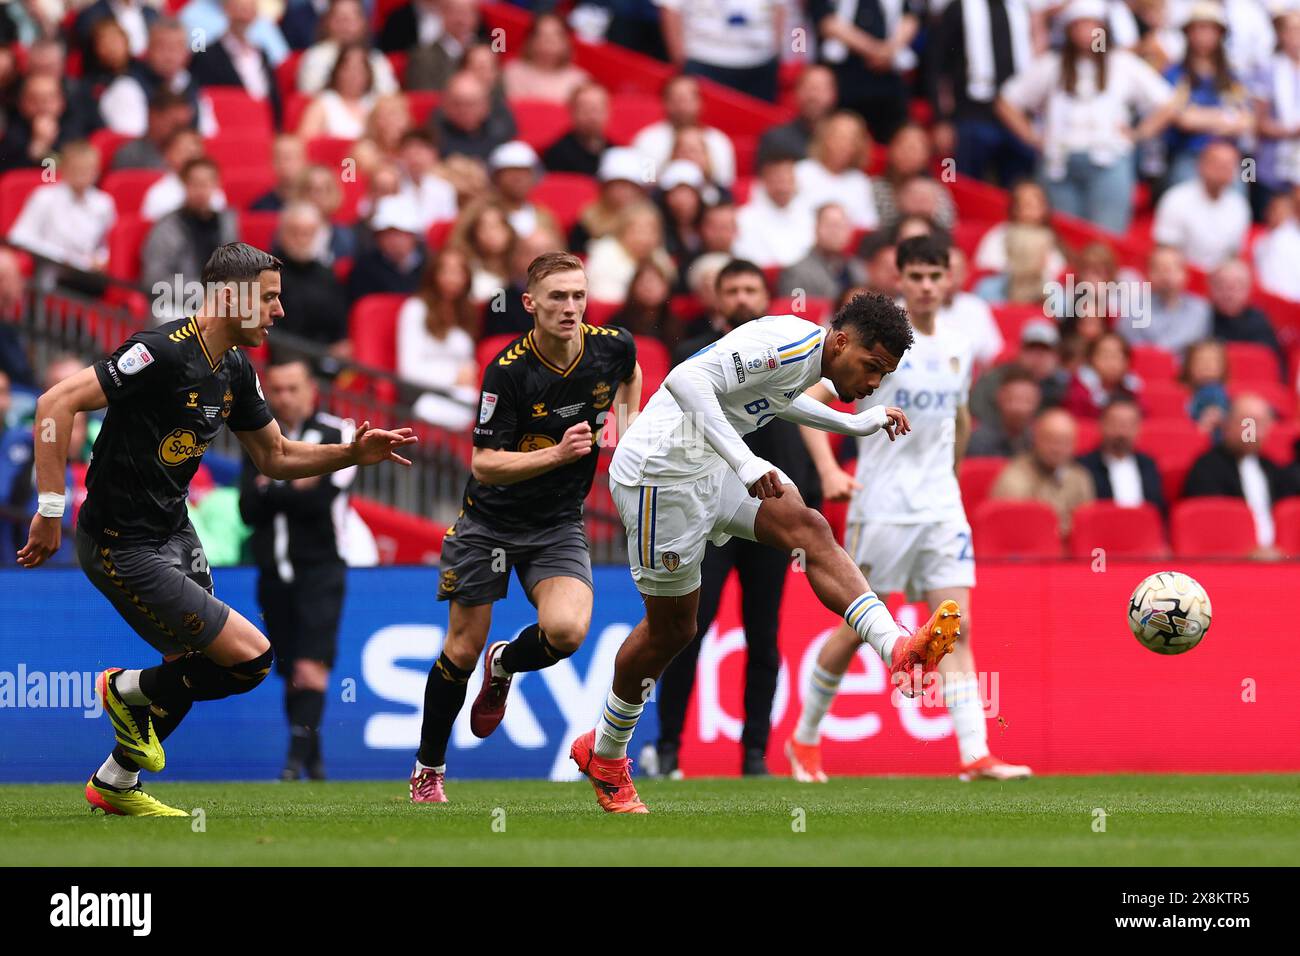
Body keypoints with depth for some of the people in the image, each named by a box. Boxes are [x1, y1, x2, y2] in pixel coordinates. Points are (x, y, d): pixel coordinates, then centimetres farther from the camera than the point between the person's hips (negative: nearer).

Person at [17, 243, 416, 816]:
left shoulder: (235, 371, 6)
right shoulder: (163, 353, -22)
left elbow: (276, 457, 19)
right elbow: (57, 403, -26)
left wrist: (354, 453, 3)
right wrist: (51, 510, -27)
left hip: (173, 531, 9)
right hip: (124, 547, -9)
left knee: (193, 670, 17)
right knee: (251, 658, -11)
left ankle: (116, 786, 35)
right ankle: (129, 689, 13)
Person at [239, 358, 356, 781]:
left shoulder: (337, 434, -1)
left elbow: (321, 500, -13)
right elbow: (248, 509, 3)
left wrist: (271, 489, -6)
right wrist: (294, 488, -10)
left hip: (320, 568, -5)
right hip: (275, 571, 5)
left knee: (310, 668, -17)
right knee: (290, 673, 6)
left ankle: (298, 757, -22)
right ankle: (314, 760, 16)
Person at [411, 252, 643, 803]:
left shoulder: (613, 347, -9)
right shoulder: (508, 371, -22)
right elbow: (484, 464, -22)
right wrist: (557, 454, -34)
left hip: (559, 525, 2)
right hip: (490, 522, -2)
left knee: (566, 631, -23)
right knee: (463, 648, 2)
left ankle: (505, 665, 12)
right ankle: (427, 771, 23)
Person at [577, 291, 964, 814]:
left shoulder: (807, 357, 9)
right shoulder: (788, 343, -22)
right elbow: (686, 379, -33)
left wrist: (856, 424, 31)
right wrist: (745, 462, -40)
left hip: (709, 468, 9)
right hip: (660, 472, -9)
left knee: (808, 529, -14)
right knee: (671, 628, 3)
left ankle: (897, 649, -31)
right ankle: (604, 756, 24)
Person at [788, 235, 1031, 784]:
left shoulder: (957, 350, 10)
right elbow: (810, 400, -13)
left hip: (941, 510, 5)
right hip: (881, 507, -5)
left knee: (956, 627, -7)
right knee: (858, 628, 2)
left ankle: (974, 754, -13)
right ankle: (804, 739, 21)